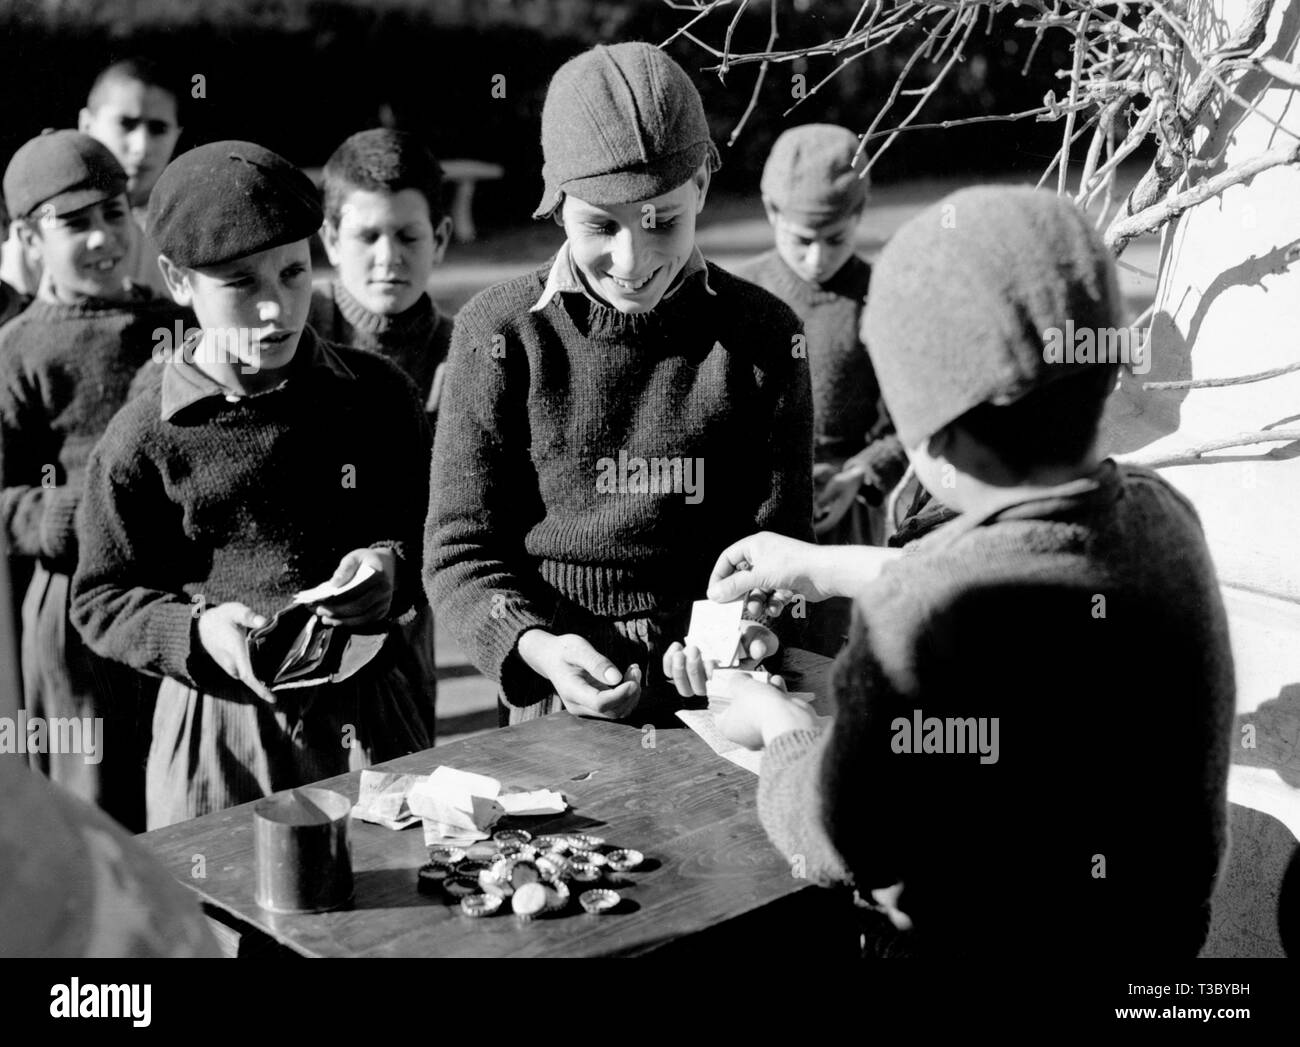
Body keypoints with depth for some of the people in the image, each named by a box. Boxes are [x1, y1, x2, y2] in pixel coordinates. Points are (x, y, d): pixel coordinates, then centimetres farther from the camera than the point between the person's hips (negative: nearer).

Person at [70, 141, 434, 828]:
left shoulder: (377, 395, -2)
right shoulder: (146, 439, -8)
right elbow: (101, 599, -1)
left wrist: (395, 567, -11)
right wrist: (197, 634, -17)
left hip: (372, 714, 2)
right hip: (223, 725, -2)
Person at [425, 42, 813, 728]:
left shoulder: (762, 336, 0)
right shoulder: (500, 333, -3)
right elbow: (460, 549, -2)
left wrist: (745, 628, -18)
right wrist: (537, 645, -20)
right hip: (557, 702, -1)